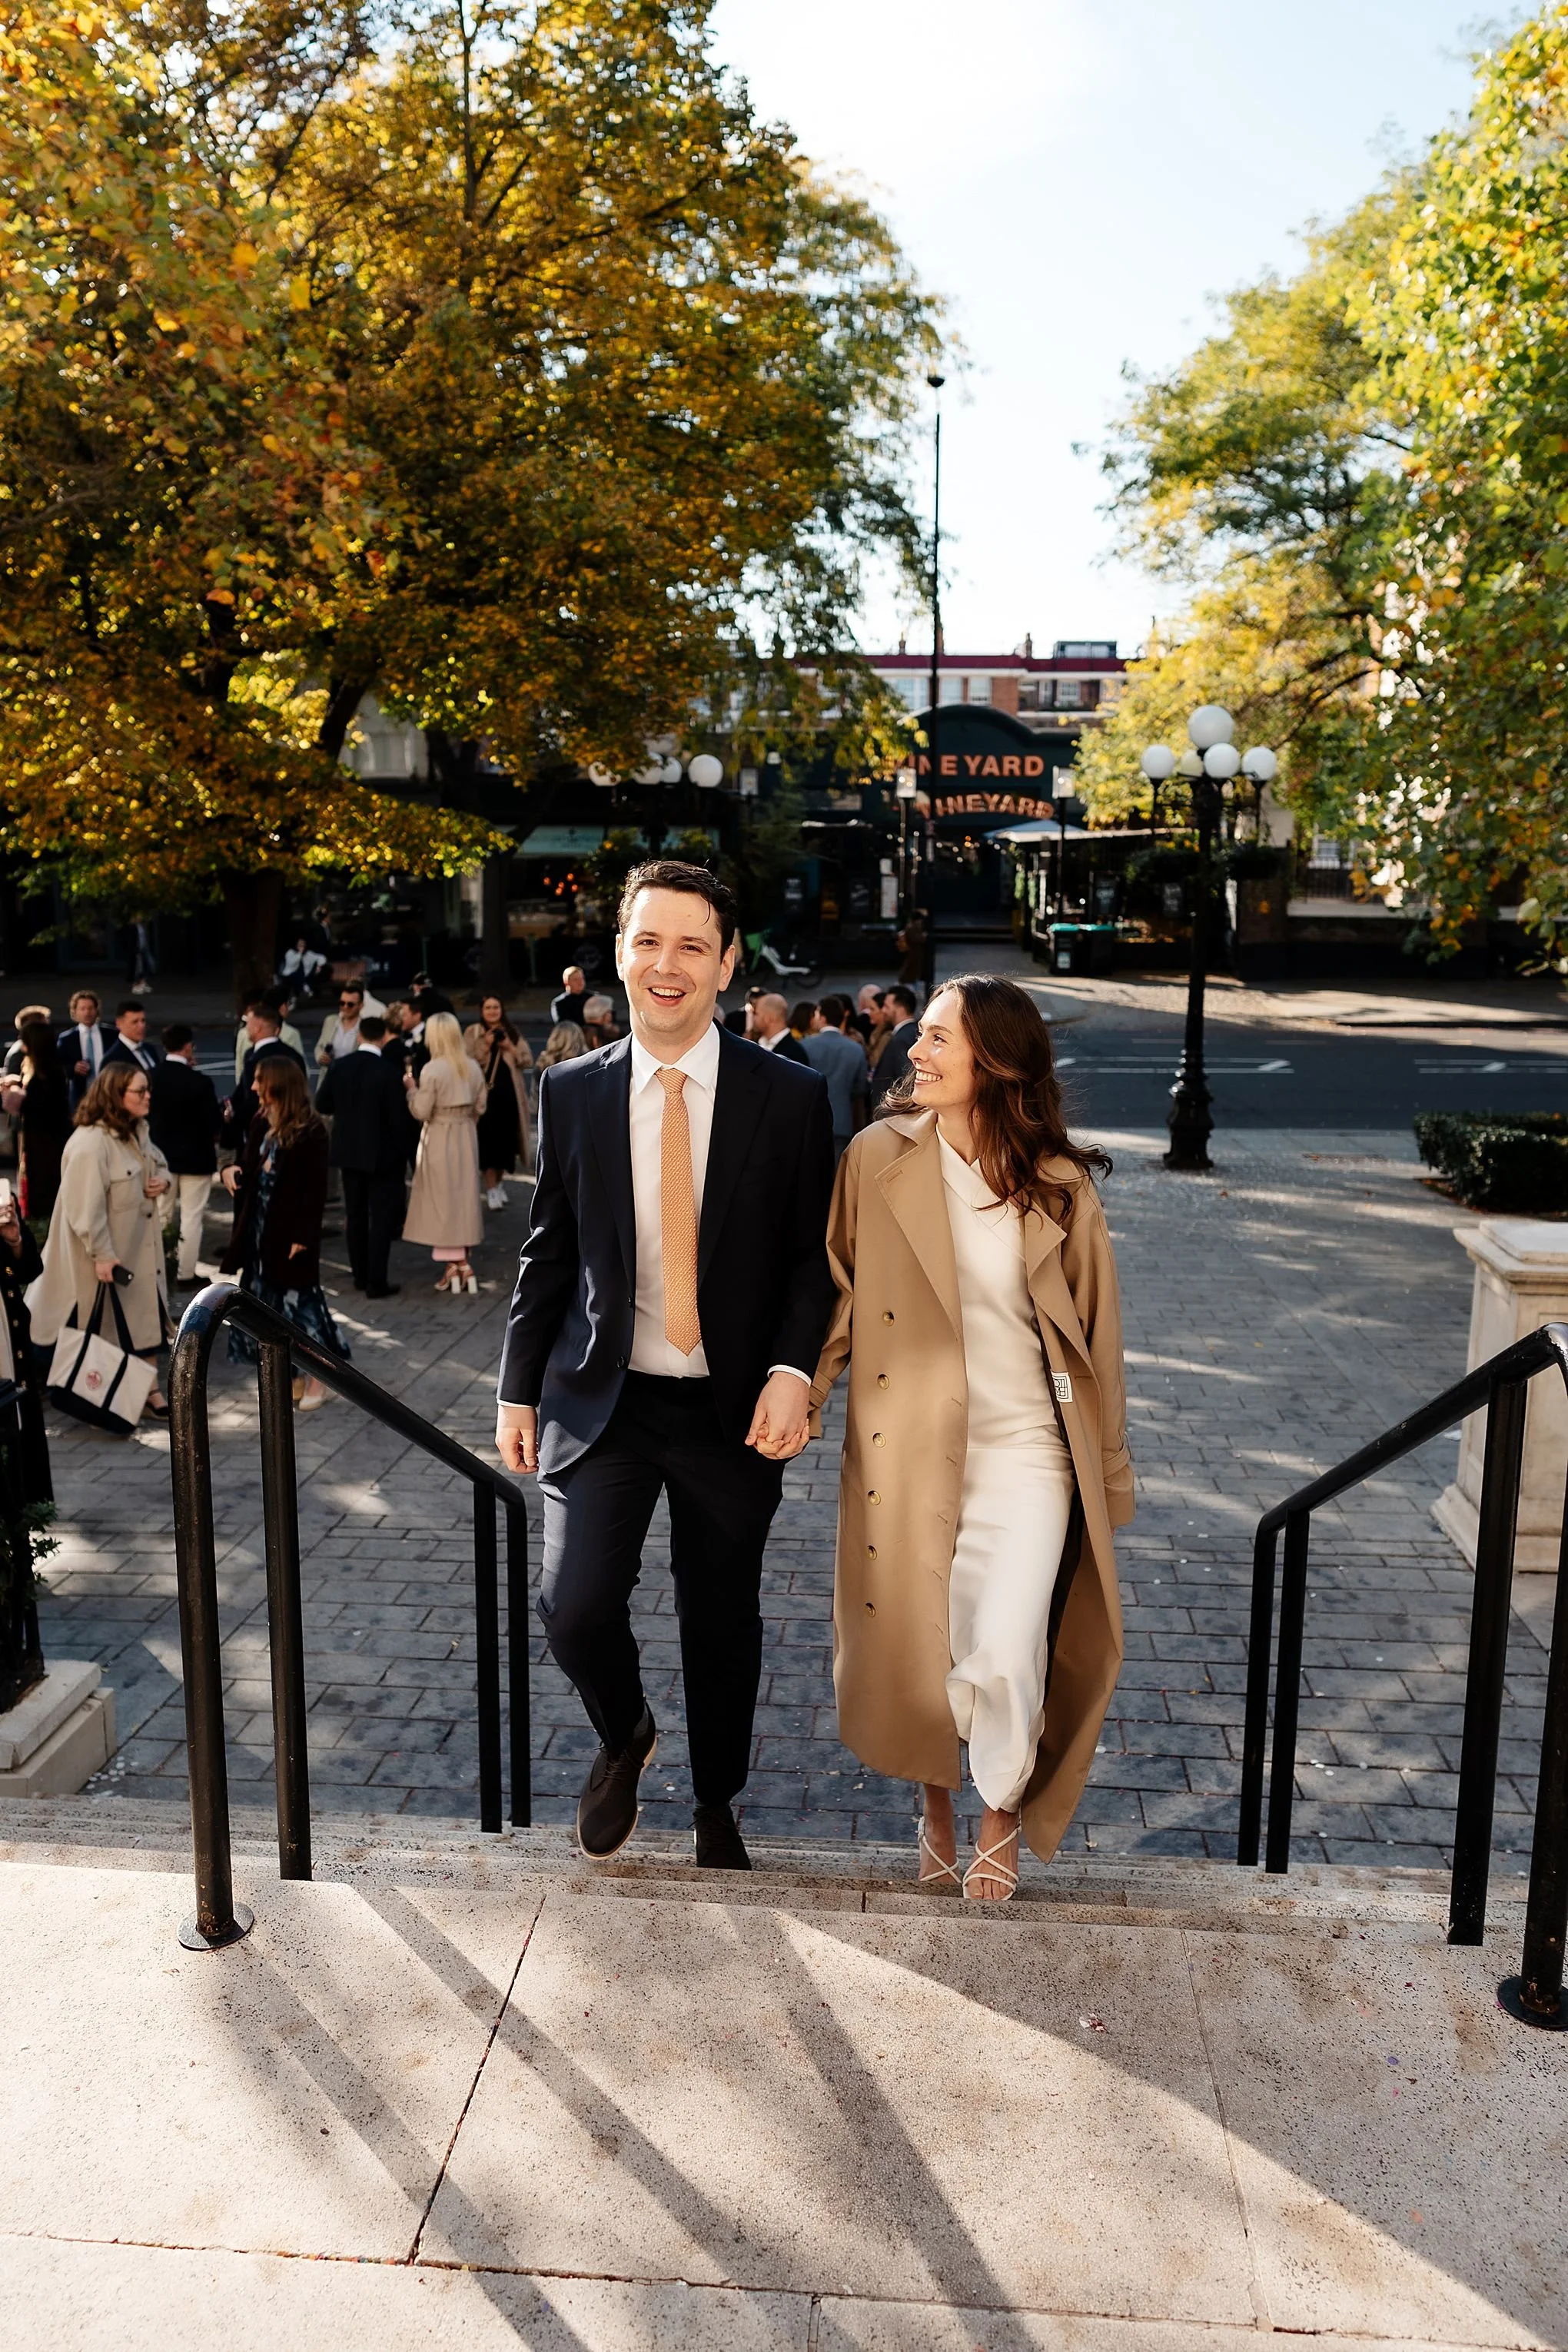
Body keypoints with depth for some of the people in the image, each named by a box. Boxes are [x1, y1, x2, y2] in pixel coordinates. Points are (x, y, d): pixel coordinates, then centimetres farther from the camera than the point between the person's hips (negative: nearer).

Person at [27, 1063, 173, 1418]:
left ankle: (149, 1389, 20)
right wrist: (102, 1254, -25)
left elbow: (158, 1164, 23)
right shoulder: (90, 1143, -25)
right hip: (108, 1256, -8)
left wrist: (162, 1179, -1)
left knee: (147, 1317, 10)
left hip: (141, 1249, 8)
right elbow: (86, 1207, -27)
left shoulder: (138, 1133, 6)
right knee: (108, 1329, 6)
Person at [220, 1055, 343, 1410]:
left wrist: (303, 1234, -19)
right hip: (259, 1226, 8)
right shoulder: (260, 1122, 6)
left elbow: (317, 1189, -16)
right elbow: (251, 1168, 15)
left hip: (291, 1228, -7)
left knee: (298, 1298, 0)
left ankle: (318, 1376, 13)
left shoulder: (310, 1130, -16)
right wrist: (232, 1168, -8)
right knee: (268, 1301, 12)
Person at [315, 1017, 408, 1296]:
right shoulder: (390, 1071, -17)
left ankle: (360, 1275, 22)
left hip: (348, 1151, 5)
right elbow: (398, 1117, -14)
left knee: (355, 1215, 15)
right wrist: (402, 1152, -2)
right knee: (382, 1218, 2)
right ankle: (376, 1282, 1)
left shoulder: (340, 1066, -4)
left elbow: (322, 1105, 2)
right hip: (382, 1154, -5)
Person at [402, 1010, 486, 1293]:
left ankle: (455, 1264, 1)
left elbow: (422, 1112, -15)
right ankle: (461, 1263, 15)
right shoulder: (473, 1067, 2)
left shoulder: (432, 1069, -16)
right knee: (463, 1197, 12)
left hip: (439, 1140, -5)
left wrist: (411, 1089, 0)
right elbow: (480, 1107, 7)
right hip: (466, 1138, 5)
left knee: (443, 1199, 2)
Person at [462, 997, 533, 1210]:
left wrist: (510, 1048, -12)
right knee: (488, 1141, -6)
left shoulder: (512, 1032, 8)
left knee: (505, 1140, 9)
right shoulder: (472, 1032, 0)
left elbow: (528, 1062, 3)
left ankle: (498, 1183, 27)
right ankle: (491, 1190, 0)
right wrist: (485, 1046, -19)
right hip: (485, 1094, -3)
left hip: (510, 1095, 3)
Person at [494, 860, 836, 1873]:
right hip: (602, 1397, 1)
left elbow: (815, 1253, -2)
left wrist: (793, 1372, -16)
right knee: (576, 1609, -9)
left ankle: (717, 1809, 39)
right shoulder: (573, 1091, 0)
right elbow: (549, 1249, 6)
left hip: (732, 1407, 0)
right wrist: (519, 1388, 6)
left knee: (723, 1620, 12)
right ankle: (625, 1738, 27)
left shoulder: (790, 1097, -6)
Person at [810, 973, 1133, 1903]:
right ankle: (938, 1800, 43)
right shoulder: (878, 1158, -5)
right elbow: (837, 1295, 0)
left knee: (1004, 1659, -10)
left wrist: (1112, 1471, 9)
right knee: (911, 1645, 11)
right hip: (907, 1444, 1)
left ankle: (1003, 1810, 23)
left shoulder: (1061, 1189, -4)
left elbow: (1096, 1336, 5)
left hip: (1025, 1450, -1)